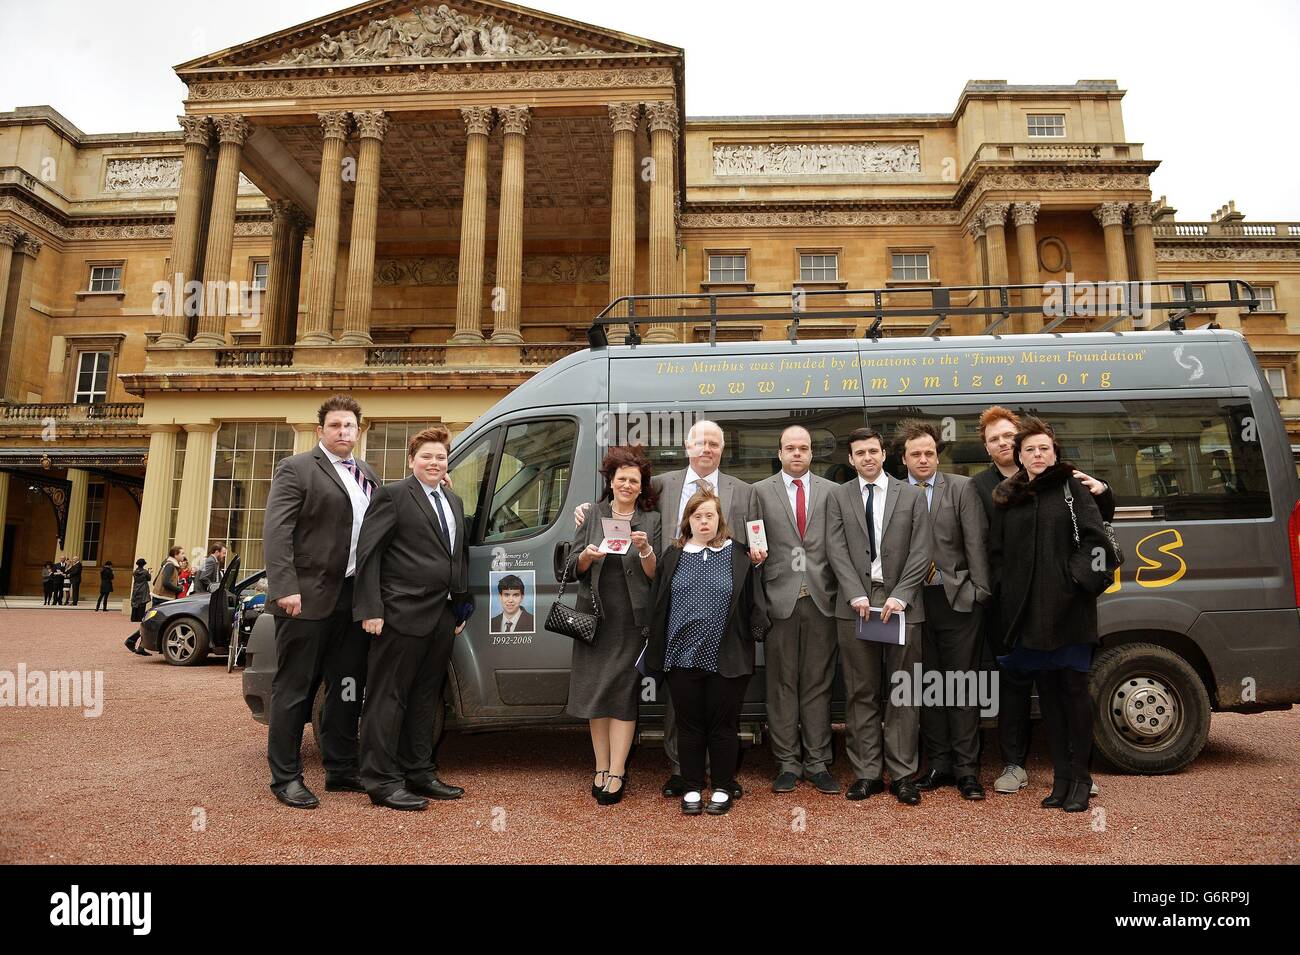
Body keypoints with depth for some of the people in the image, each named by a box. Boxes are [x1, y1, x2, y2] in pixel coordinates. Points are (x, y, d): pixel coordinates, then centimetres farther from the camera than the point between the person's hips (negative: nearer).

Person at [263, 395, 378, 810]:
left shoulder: (367, 475, 17)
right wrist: (285, 588, -20)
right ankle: (286, 777, 14)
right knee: (294, 688, 3)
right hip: (308, 597, -7)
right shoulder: (296, 469, -4)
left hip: (353, 599, 7)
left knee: (347, 688, 13)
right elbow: (276, 531, -12)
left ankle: (342, 770, 25)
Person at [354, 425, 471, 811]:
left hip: (443, 616, 8)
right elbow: (367, 553, -9)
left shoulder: (454, 501, 18)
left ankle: (420, 773, 25)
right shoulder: (392, 495, -4)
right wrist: (370, 609, -16)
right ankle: (382, 782, 8)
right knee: (388, 697, 1)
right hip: (403, 613, -8)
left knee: (426, 697, 15)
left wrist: (462, 605, 15)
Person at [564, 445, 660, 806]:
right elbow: (573, 569, 7)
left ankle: (616, 773, 2)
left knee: (623, 694, -2)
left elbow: (655, 575, 0)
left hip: (631, 622, -2)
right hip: (595, 617, 2)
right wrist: (587, 556, -14)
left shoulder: (652, 520, 5)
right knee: (596, 692, 5)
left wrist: (645, 549, -18)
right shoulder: (593, 516, 9)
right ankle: (601, 769, 15)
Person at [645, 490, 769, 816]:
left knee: (723, 725, 8)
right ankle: (692, 788, 23)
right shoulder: (673, 556, 7)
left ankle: (723, 789, 22)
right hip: (683, 657, 2)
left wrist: (758, 631, -8)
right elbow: (659, 605, 8)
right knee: (689, 725, 10)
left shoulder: (738, 556, 3)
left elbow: (753, 602, 4)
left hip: (726, 658, -1)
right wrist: (657, 652, 6)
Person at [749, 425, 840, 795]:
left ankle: (817, 762, 16)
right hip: (779, 597, -1)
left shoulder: (831, 491, 10)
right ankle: (787, 762, 15)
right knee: (782, 684, 5)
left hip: (821, 598, 1)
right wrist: (754, 553, -13)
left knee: (818, 682, 6)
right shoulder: (760, 491, 7)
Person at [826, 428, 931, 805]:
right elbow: (837, 550, 0)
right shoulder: (839, 496, 9)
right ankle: (867, 772, 13)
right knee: (861, 692, 5)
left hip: (900, 602, 0)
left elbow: (921, 552, 1)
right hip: (855, 604, 0)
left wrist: (899, 595, -10)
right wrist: (857, 594, -11)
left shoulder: (911, 495, 8)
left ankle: (903, 774, 14)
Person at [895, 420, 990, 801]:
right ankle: (938, 763, 22)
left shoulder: (962, 488, 2)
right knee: (928, 685, 11)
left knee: (963, 683, 4)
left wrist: (980, 590, -7)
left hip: (956, 599, -1)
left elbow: (976, 542, -2)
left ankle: (966, 768, 13)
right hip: (913, 601, 2)